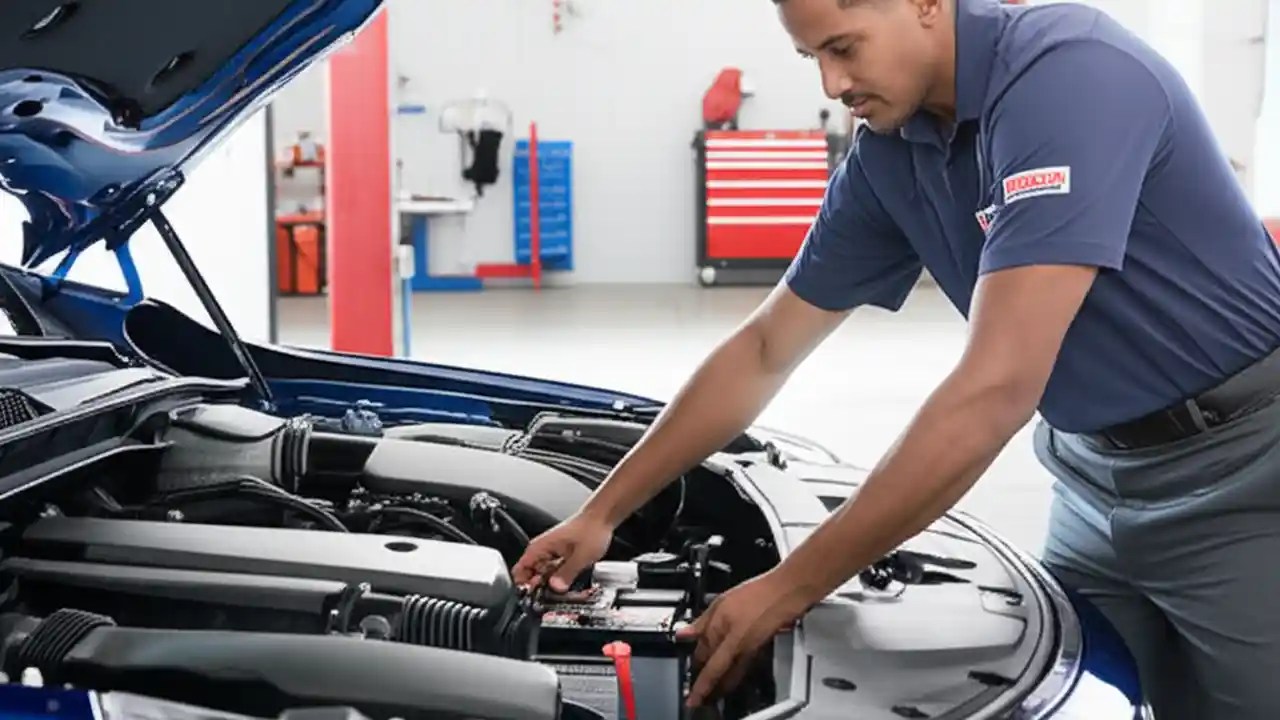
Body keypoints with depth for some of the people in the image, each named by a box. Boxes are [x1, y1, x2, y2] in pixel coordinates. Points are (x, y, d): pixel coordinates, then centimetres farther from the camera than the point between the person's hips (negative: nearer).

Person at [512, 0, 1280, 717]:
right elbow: (764, 353, 8)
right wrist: (603, 512, 6)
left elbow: (997, 390, -31)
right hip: (1098, 478, 7)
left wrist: (791, 588, -27)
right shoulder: (887, 156, -2)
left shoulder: (1072, 74, -27)